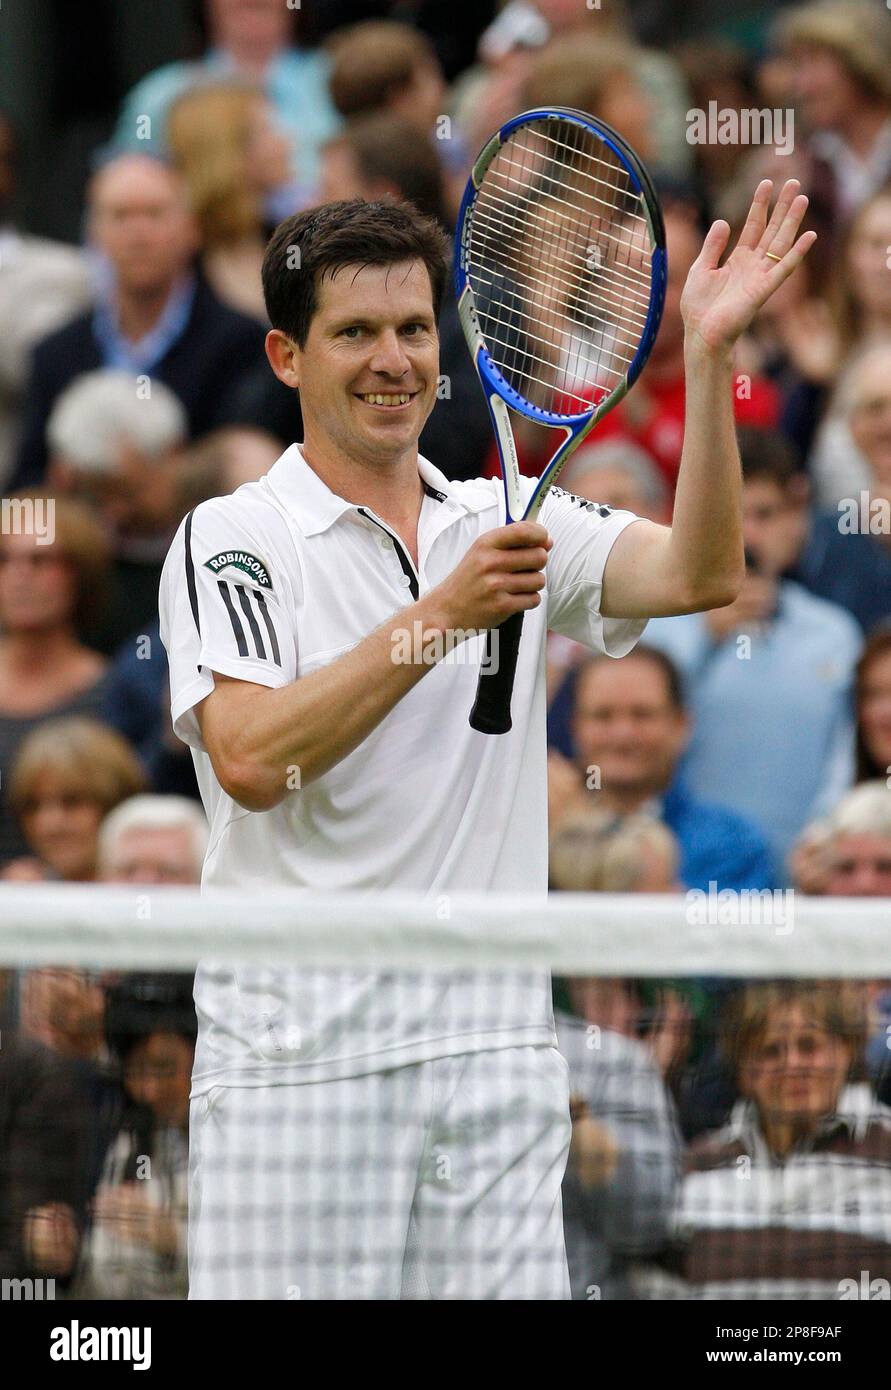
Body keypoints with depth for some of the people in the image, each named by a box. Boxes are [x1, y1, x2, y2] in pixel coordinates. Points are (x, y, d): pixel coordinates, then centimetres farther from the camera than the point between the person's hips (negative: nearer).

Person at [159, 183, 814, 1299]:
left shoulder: (511, 528, 13)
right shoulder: (231, 538, 0)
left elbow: (696, 574, -3)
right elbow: (251, 761, -15)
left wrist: (710, 352, -13)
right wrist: (442, 618, -19)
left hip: (496, 1058, 4)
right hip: (296, 1068, -4)